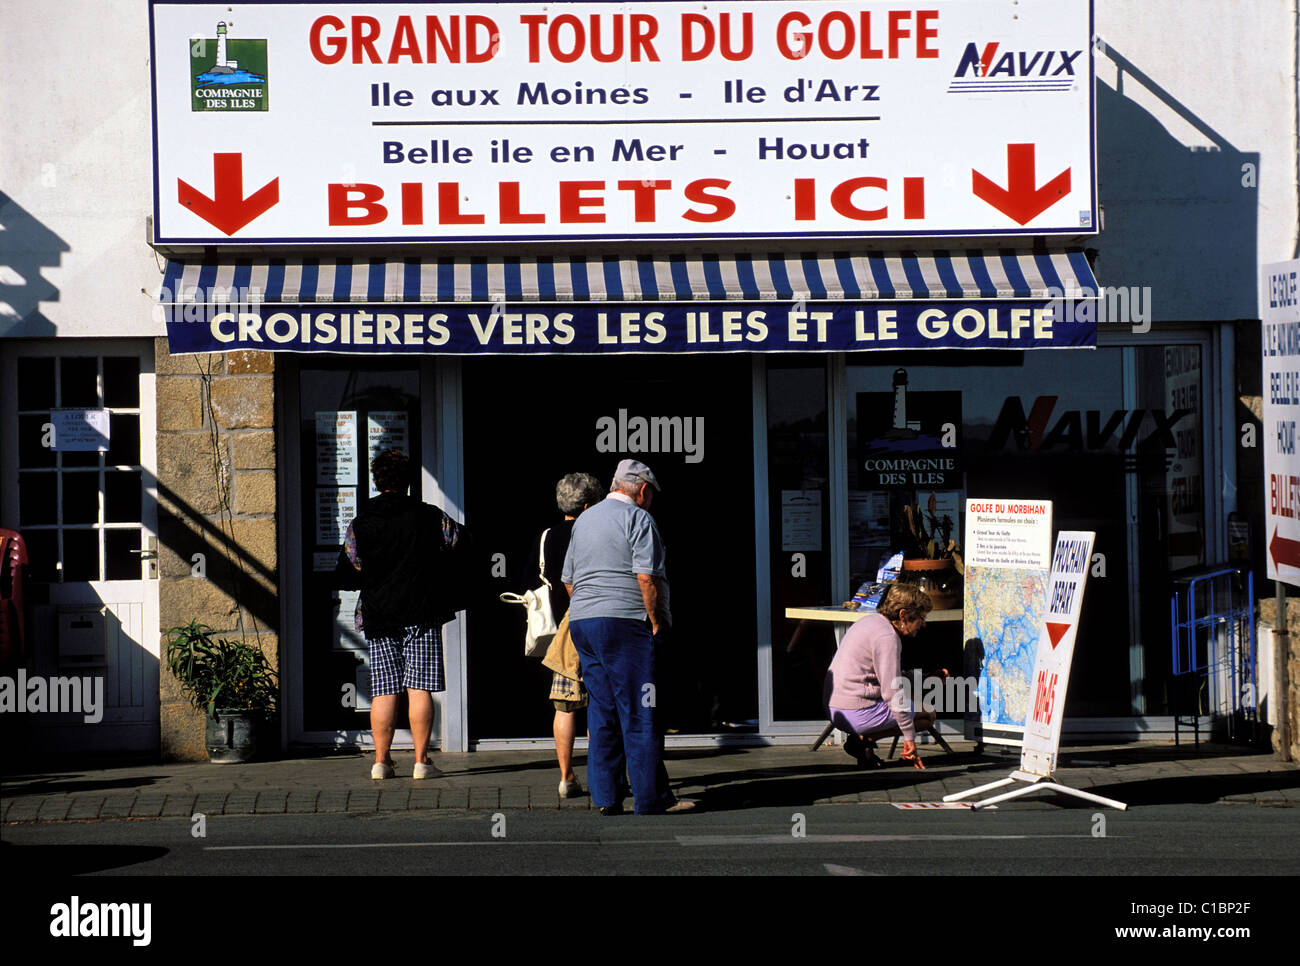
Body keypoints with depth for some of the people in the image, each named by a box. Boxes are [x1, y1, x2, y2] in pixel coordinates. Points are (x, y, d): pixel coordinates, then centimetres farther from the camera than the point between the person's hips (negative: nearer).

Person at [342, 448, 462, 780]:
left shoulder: (359, 524, 1)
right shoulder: (430, 516, -1)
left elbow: (350, 564, 8)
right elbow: (457, 542, 11)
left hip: (378, 616, 1)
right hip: (422, 613, -1)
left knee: (383, 691, 4)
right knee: (419, 688, -2)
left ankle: (381, 761, 4)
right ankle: (421, 761, -4)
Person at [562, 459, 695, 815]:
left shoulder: (584, 520, 19)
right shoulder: (638, 518, -6)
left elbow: (569, 580, 21)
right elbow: (647, 577, -15)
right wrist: (656, 623, -10)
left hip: (581, 622, 8)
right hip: (625, 624, -7)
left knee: (601, 713, 8)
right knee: (640, 714, -5)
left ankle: (605, 796, 7)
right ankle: (651, 798, -4)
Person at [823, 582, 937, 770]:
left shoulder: (871, 621, 14)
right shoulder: (887, 638, -17)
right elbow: (893, 693, -20)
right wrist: (909, 738, -15)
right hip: (857, 715, -10)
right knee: (928, 715, 3)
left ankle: (863, 739, 8)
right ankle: (864, 739, -7)